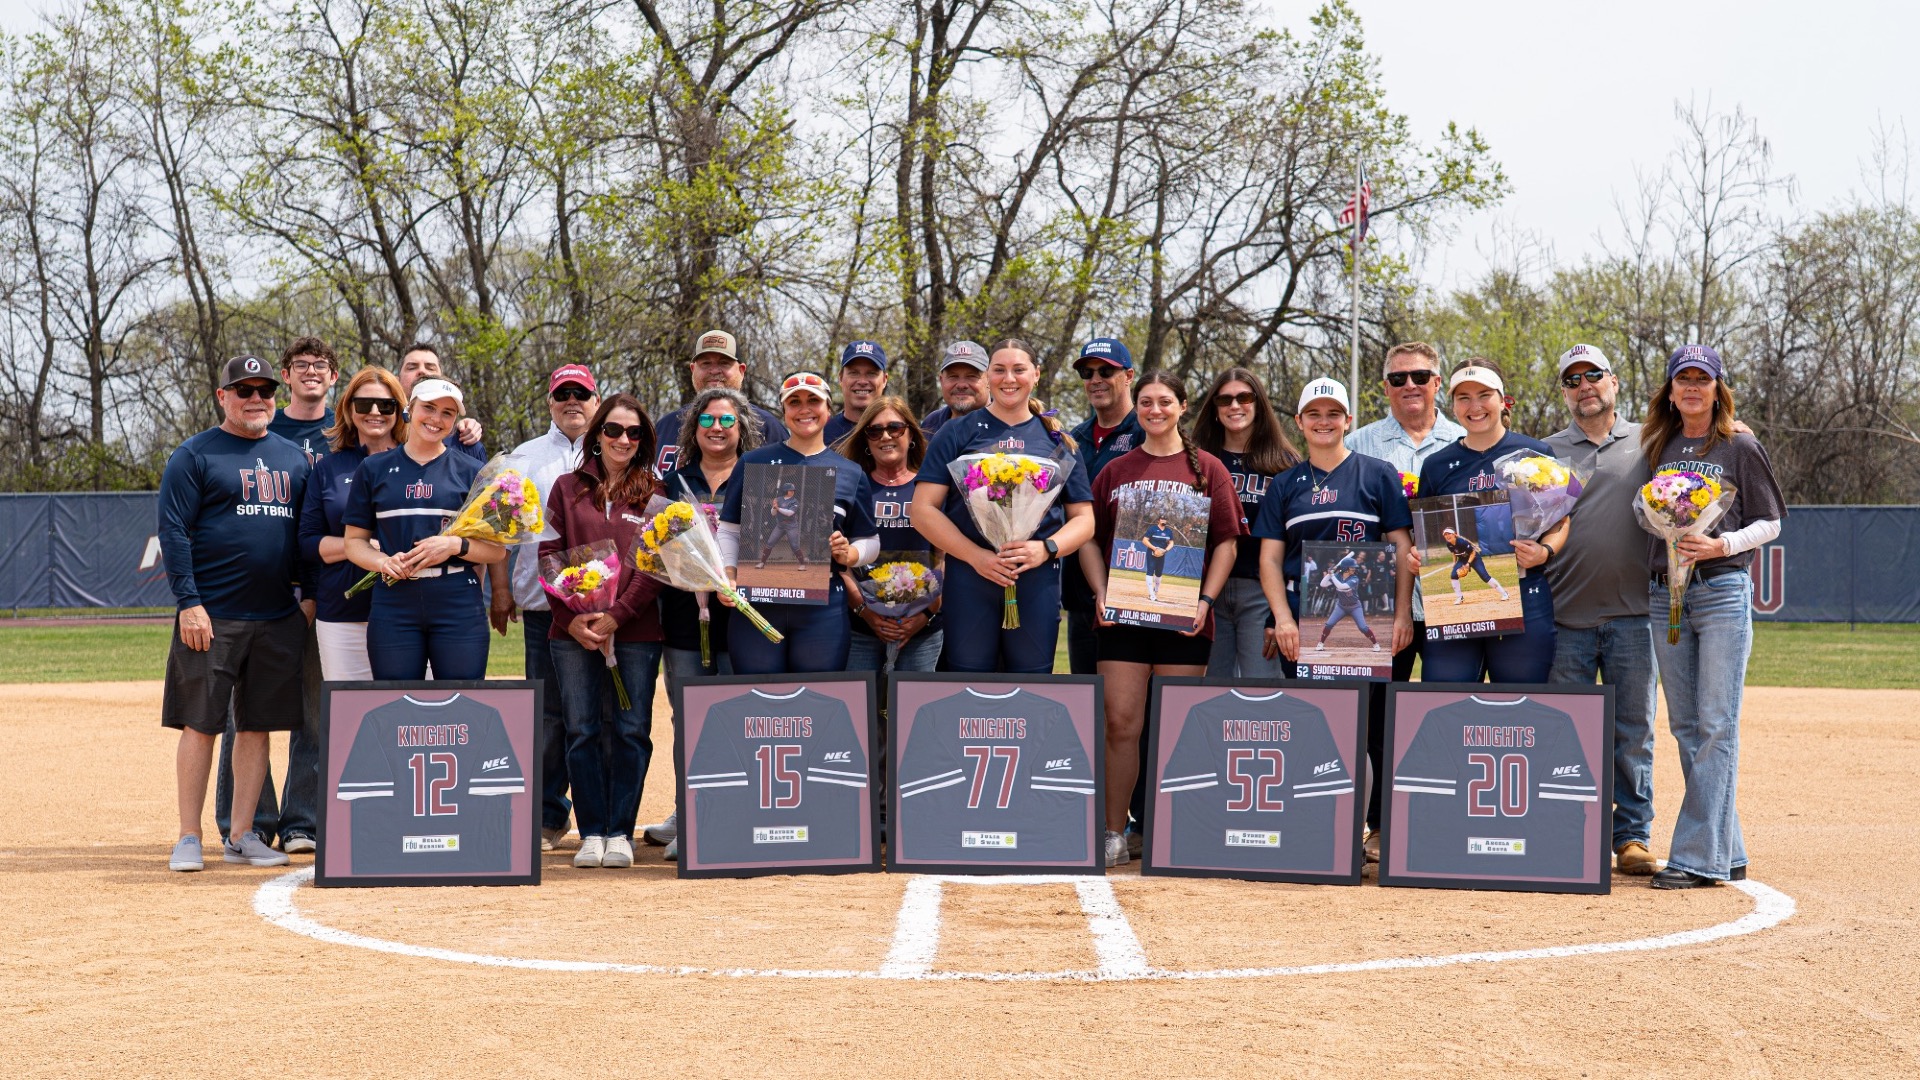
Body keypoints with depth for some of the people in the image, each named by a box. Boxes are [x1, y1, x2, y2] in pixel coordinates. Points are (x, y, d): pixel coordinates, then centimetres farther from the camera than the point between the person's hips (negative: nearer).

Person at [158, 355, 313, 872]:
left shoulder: (294, 458, 14)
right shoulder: (194, 455, -1)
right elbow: (173, 531, -7)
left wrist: (312, 594, 10)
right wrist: (188, 602, -15)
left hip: (279, 617, 5)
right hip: (212, 616, -5)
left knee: (257, 725, 7)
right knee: (200, 724, -2)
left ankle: (241, 836, 14)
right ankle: (189, 838, 6)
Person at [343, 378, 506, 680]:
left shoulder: (471, 472, 8)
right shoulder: (373, 469, 11)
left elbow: (498, 549, 6)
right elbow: (355, 540, 11)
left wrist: (455, 545, -12)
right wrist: (382, 562, -9)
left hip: (458, 609, -1)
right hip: (393, 607, 1)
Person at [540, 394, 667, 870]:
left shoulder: (654, 495, 6)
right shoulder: (567, 488, 11)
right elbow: (549, 555, 5)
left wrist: (615, 617, -11)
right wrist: (571, 616, -7)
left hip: (635, 632, -1)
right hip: (573, 633, 1)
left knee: (630, 732, 0)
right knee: (582, 732, 1)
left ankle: (620, 832, 7)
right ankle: (592, 832, 7)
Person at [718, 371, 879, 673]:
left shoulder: (851, 473, 11)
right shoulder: (754, 463, 9)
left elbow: (871, 540, 15)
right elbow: (729, 531, 9)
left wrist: (849, 554, -6)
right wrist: (728, 576, -8)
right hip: (756, 604, 0)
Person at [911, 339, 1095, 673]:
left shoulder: (1057, 441, 14)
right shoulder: (958, 433, 8)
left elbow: (1083, 518, 12)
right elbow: (923, 509, 0)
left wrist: (1046, 549, -9)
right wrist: (976, 556, -12)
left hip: (1038, 581, 2)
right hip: (969, 579, -1)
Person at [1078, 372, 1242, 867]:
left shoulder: (1207, 468, 7)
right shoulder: (1115, 471, 12)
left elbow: (1226, 542, 4)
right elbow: (1090, 538, 12)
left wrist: (1206, 599, -7)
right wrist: (1101, 593, -3)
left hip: (1183, 619, -1)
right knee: (1121, 724, -2)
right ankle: (1114, 835, 4)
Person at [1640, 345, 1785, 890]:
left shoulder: (1740, 448, 1)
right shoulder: (1656, 448, 14)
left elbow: (1769, 523, 0)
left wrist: (1721, 545, -14)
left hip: (1723, 591, -5)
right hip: (1665, 594, 5)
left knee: (1716, 724, -9)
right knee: (1685, 727, 6)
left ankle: (1699, 857, -10)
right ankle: (1727, 853, 14)